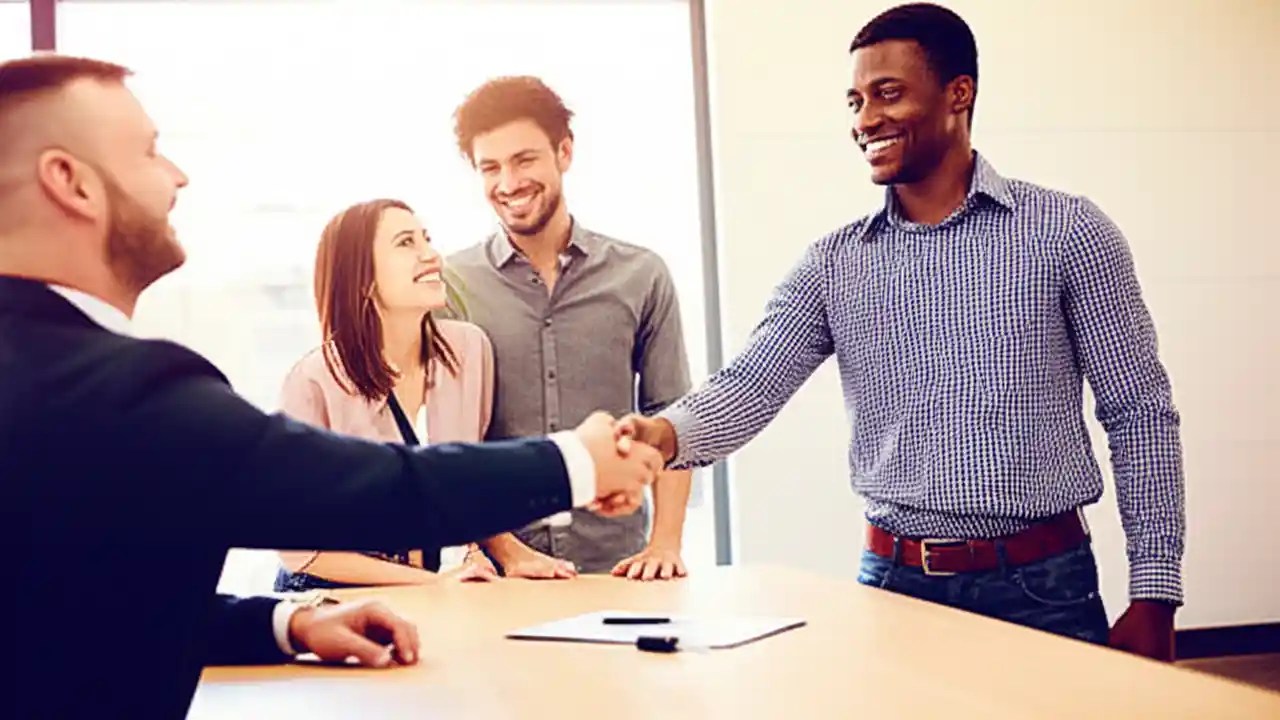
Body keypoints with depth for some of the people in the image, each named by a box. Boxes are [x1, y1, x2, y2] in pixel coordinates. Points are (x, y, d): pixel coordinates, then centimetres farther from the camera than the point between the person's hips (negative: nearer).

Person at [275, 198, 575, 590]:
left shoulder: (471, 348, -1)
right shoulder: (316, 382, -14)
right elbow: (299, 546, -11)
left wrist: (510, 551, 3)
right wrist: (430, 582, -14)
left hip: (450, 577, 3)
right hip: (338, 598, -3)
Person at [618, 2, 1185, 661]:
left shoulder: (1067, 233, -2)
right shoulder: (833, 264, 5)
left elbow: (1141, 416, -2)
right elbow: (750, 386, -5)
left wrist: (1152, 593, -7)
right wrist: (666, 433, -27)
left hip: (1042, 587, -2)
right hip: (894, 585, 2)